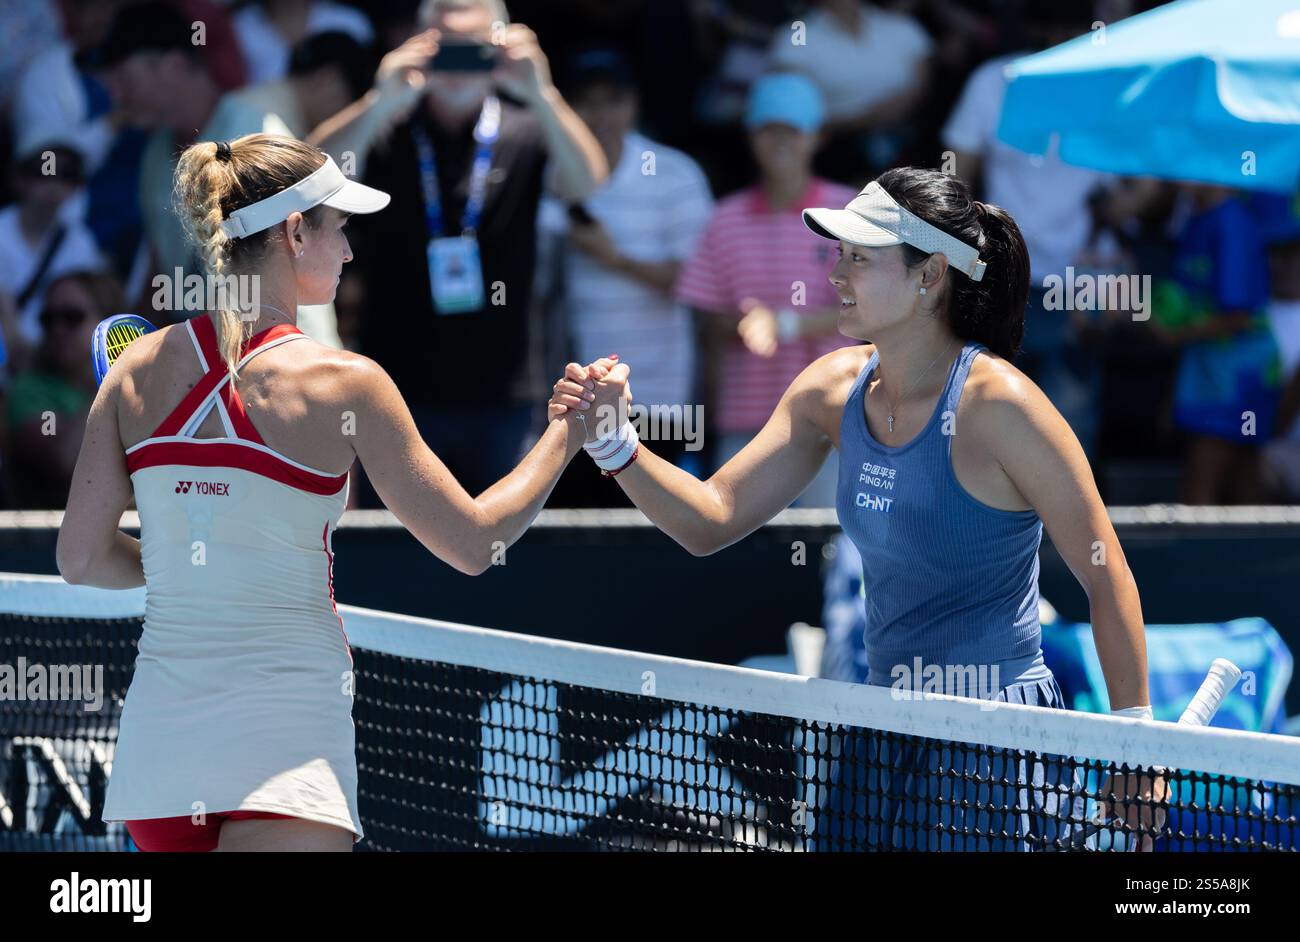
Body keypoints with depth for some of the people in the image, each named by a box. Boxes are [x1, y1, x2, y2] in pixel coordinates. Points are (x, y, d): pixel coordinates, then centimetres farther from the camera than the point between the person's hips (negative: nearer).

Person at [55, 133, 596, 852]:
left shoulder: (138, 368, 4)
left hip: (159, 731, 5)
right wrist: (568, 434, 11)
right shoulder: (345, 384, -8)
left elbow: (82, 558, 5)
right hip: (284, 737, -5)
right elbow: (474, 543, -2)